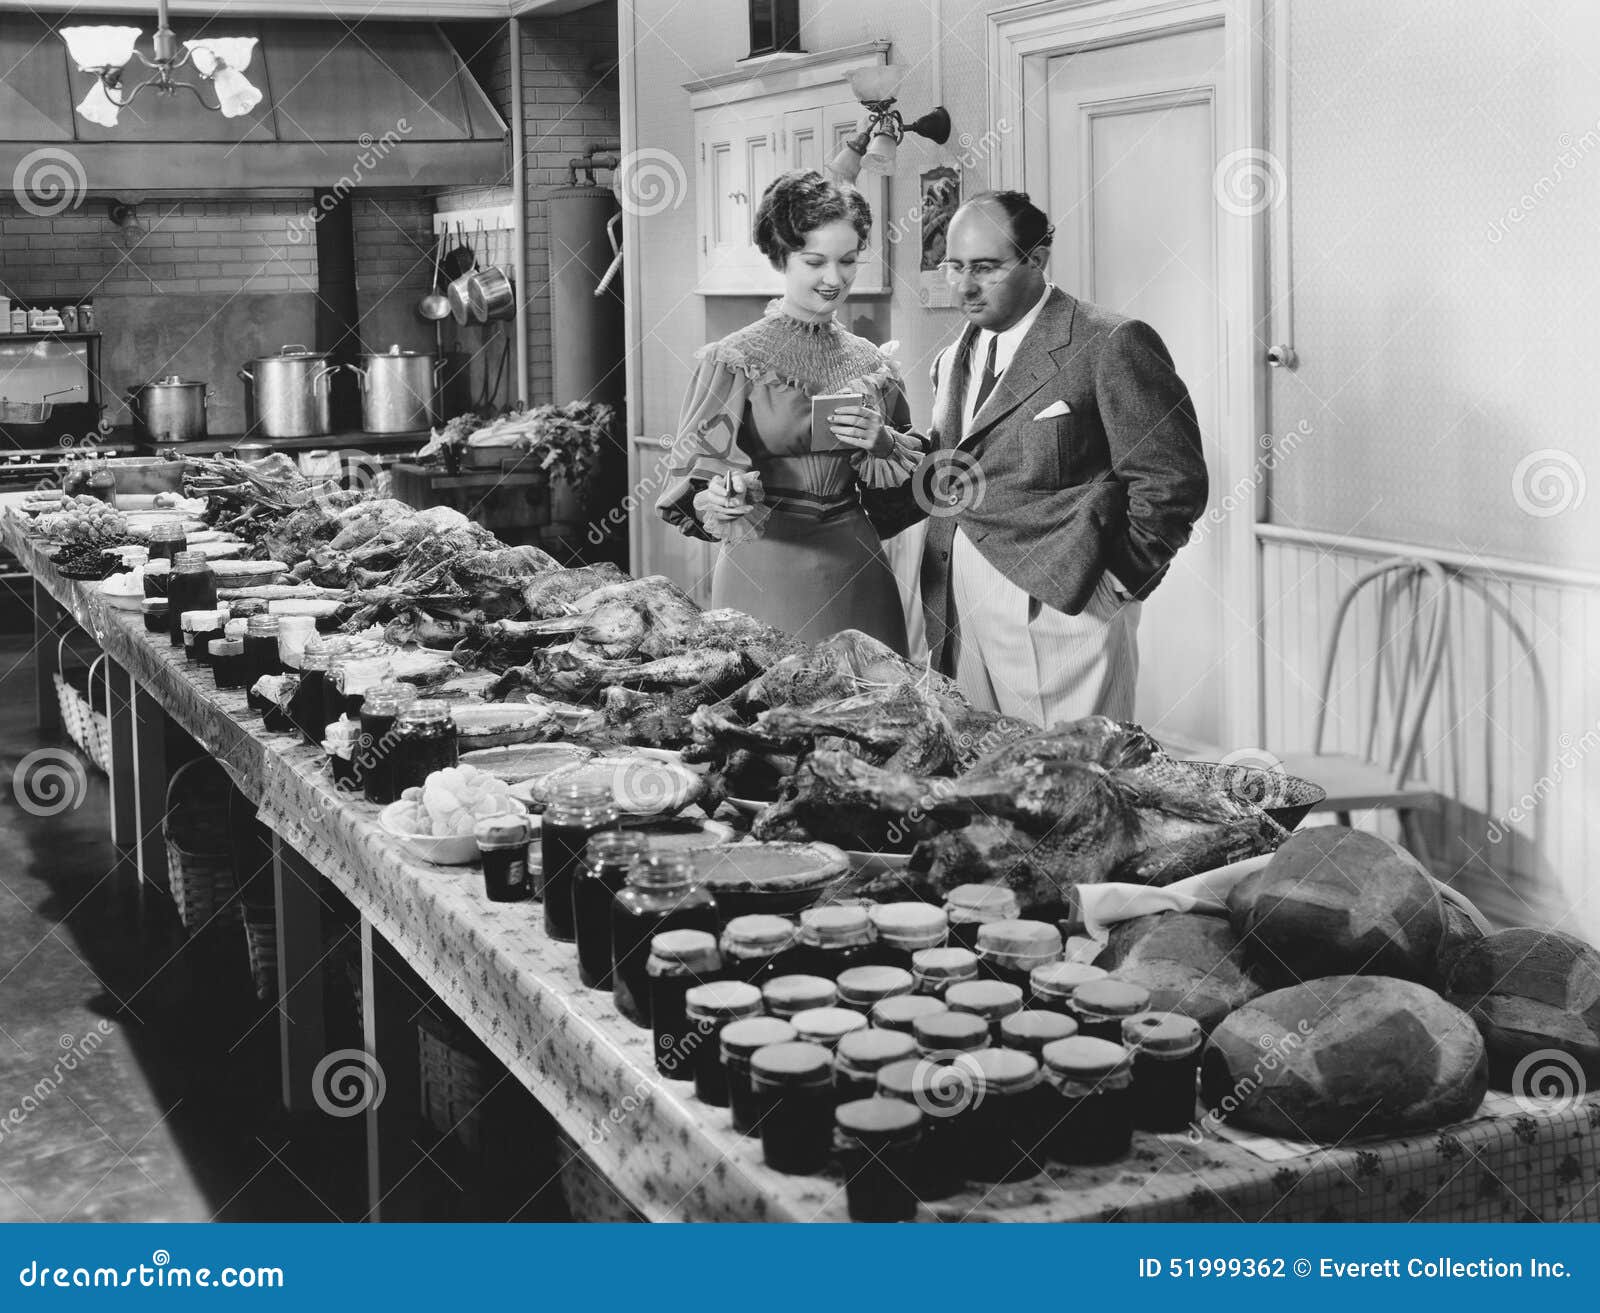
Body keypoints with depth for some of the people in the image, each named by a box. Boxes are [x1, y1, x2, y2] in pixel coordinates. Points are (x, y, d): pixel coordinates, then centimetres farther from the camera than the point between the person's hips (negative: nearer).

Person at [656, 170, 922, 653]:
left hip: (857, 572, 4)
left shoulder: (870, 362, 8)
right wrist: (719, 499, -29)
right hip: (765, 571, -4)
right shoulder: (733, 360, -6)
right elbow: (693, 484, -8)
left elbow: (907, 474, 14)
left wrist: (882, 443, -6)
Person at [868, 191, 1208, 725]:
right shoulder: (953, 359, 17)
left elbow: (1171, 482, -8)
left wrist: (1117, 582, -10)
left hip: (1057, 604, -6)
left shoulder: (1111, 345, -7)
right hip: (956, 613, 7)